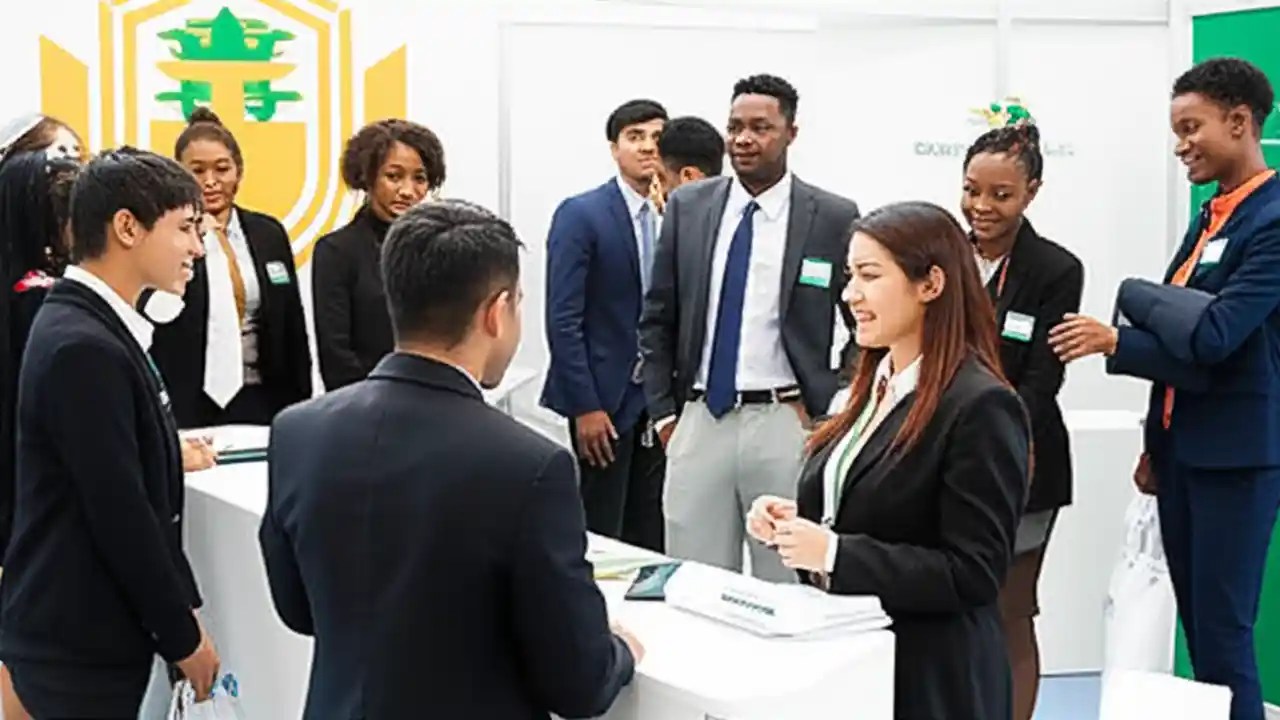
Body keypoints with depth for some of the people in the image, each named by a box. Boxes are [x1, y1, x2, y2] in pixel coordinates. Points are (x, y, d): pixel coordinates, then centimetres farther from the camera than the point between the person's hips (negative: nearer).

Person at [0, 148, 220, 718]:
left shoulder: (96, 327, 9)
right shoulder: (82, 346, -21)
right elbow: (119, 514, -21)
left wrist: (180, 605, 13)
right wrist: (183, 636, -11)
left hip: (90, 630, 9)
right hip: (79, 642, -9)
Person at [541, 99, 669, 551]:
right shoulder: (580, 215, -7)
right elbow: (563, 318, -11)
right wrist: (585, 407, -15)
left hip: (660, 398, 5)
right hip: (605, 398, -4)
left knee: (649, 538, 8)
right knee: (599, 538, -1)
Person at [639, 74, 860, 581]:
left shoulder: (834, 218, -2)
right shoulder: (688, 207, 6)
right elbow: (657, 319, 12)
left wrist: (827, 413, -2)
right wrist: (664, 413, 7)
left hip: (785, 423, -2)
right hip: (699, 419, 2)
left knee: (786, 586, 4)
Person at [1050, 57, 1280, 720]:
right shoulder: (1210, 217, 14)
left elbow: (1215, 336, -22)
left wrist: (1115, 341, -20)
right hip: (1185, 446, 9)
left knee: (1223, 629, -6)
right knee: (1195, 624, 12)